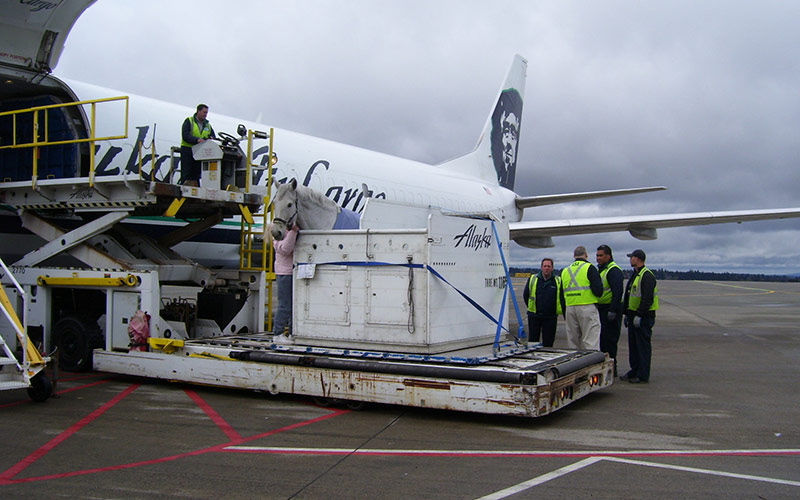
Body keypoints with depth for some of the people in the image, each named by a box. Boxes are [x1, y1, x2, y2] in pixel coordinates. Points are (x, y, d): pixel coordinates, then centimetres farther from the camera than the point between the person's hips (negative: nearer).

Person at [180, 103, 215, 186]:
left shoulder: (208, 125, 16)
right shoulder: (189, 121, 0)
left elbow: (214, 138, 9)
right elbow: (185, 135, -13)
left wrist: (211, 139, -16)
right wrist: (197, 140, -26)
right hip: (187, 149, -5)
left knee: (196, 175, 6)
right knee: (186, 175, -6)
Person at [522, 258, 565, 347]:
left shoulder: (558, 281, 0)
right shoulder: (533, 279, 2)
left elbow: (562, 298, 6)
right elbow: (525, 295, 13)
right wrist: (531, 308, 10)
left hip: (550, 317, 0)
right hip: (534, 316, 1)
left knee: (548, 343, 5)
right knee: (532, 340, 5)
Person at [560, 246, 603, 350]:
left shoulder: (565, 271, 13)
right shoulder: (589, 268, -4)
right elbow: (598, 291, -12)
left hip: (570, 309, 5)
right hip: (587, 308, -5)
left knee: (573, 344, 11)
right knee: (591, 343, -6)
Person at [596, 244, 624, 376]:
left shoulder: (614, 270, -13)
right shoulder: (600, 269, 17)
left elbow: (617, 292, -21)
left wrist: (613, 311, -25)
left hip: (610, 309, -10)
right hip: (601, 309, 10)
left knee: (609, 340, -6)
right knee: (601, 339, 13)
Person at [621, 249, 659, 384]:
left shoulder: (647, 275, -15)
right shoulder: (635, 275, 17)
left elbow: (647, 299, -22)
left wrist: (639, 315, -23)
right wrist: (627, 314, 22)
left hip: (643, 317, -10)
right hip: (633, 315, 10)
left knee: (643, 346, -4)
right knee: (633, 345, 14)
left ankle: (643, 376, 0)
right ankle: (634, 371, 22)